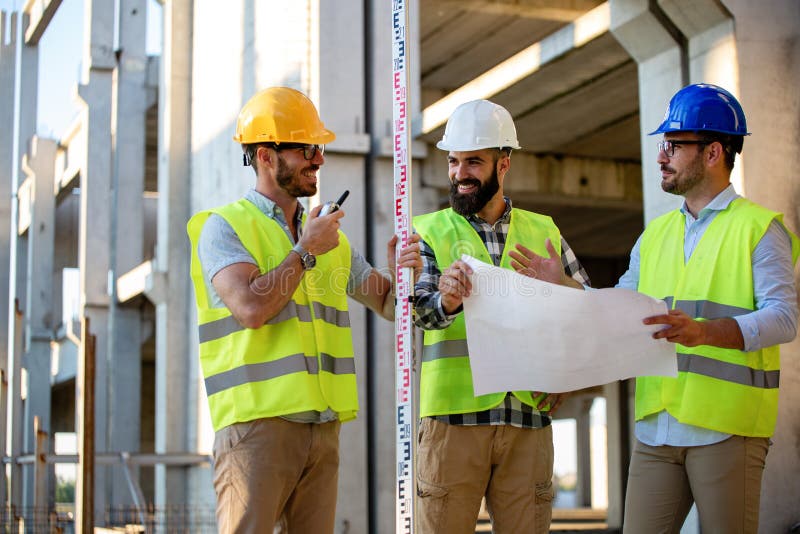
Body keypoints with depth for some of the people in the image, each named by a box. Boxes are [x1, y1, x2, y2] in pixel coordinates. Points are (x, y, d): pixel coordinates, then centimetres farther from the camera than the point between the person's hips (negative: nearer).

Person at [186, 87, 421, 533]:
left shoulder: (329, 236, 19)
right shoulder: (225, 226, -1)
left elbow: (390, 306, 20)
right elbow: (251, 309, -16)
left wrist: (402, 274, -2)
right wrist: (306, 251, -7)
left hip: (323, 426, 6)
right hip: (257, 423, -6)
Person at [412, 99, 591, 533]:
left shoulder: (544, 232, 14)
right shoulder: (429, 232, 7)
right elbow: (419, 310, -8)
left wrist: (562, 288, -8)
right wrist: (445, 301, -31)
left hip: (528, 418, 2)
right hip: (454, 416, -2)